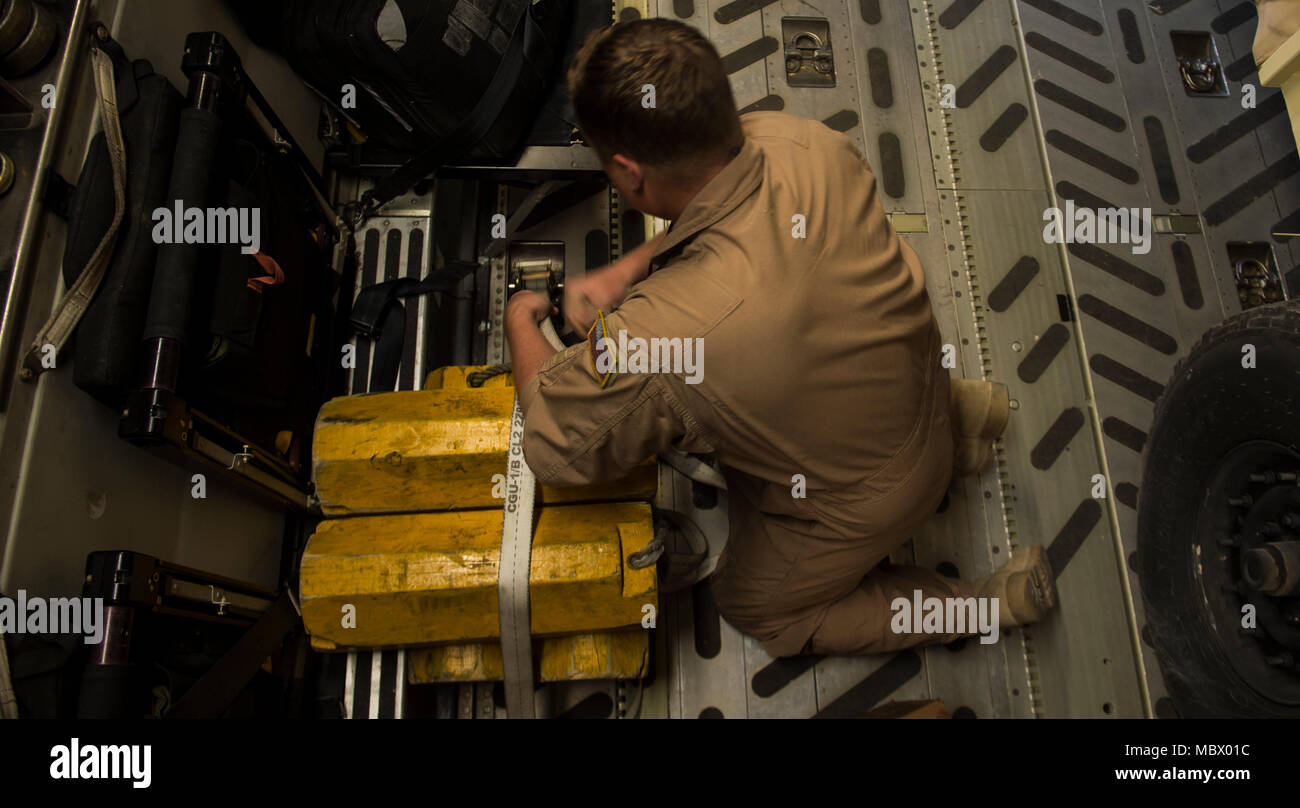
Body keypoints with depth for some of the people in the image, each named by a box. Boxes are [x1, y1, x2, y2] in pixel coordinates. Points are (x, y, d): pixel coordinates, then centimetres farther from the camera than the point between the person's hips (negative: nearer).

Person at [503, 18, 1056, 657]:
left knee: (752, 608, 22)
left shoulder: (653, 338, -42)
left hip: (860, 502, -6)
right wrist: (625, 271, -6)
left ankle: (981, 602, 17)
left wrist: (521, 324, -5)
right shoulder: (806, 144, -23)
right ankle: (950, 410, 28)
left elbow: (554, 447, -21)